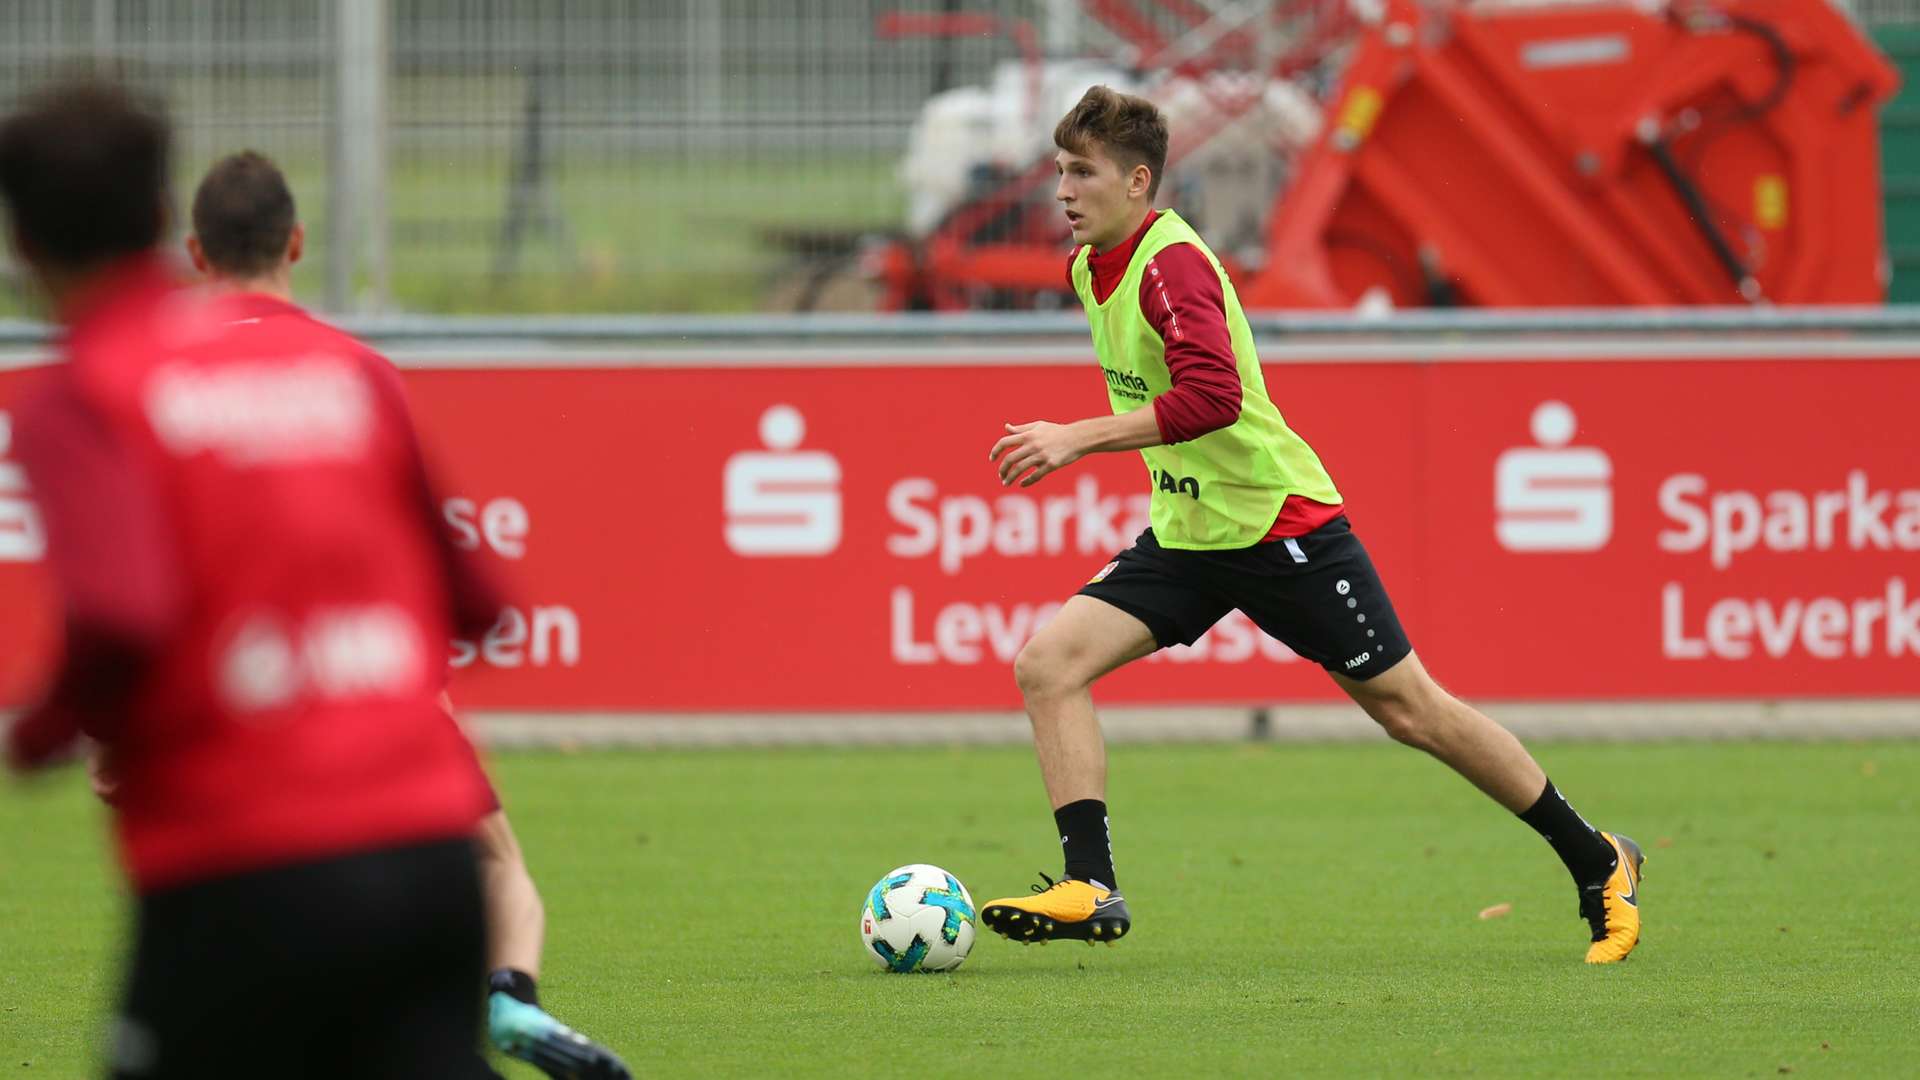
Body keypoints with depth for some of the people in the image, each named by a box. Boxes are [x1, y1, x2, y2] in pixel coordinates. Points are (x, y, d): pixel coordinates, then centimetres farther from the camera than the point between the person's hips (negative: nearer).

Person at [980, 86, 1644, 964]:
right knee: (1047, 664, -11)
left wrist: (1077, 439, -37)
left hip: (1281, 525, -8)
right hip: (1184, 534, 8)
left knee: (1410, 710, 1)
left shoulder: (1174, 264, -22)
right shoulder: (1088, 268, 5)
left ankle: (1597, 864, 16)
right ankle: (1091, 887, -12)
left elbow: (1211, 397, -37)